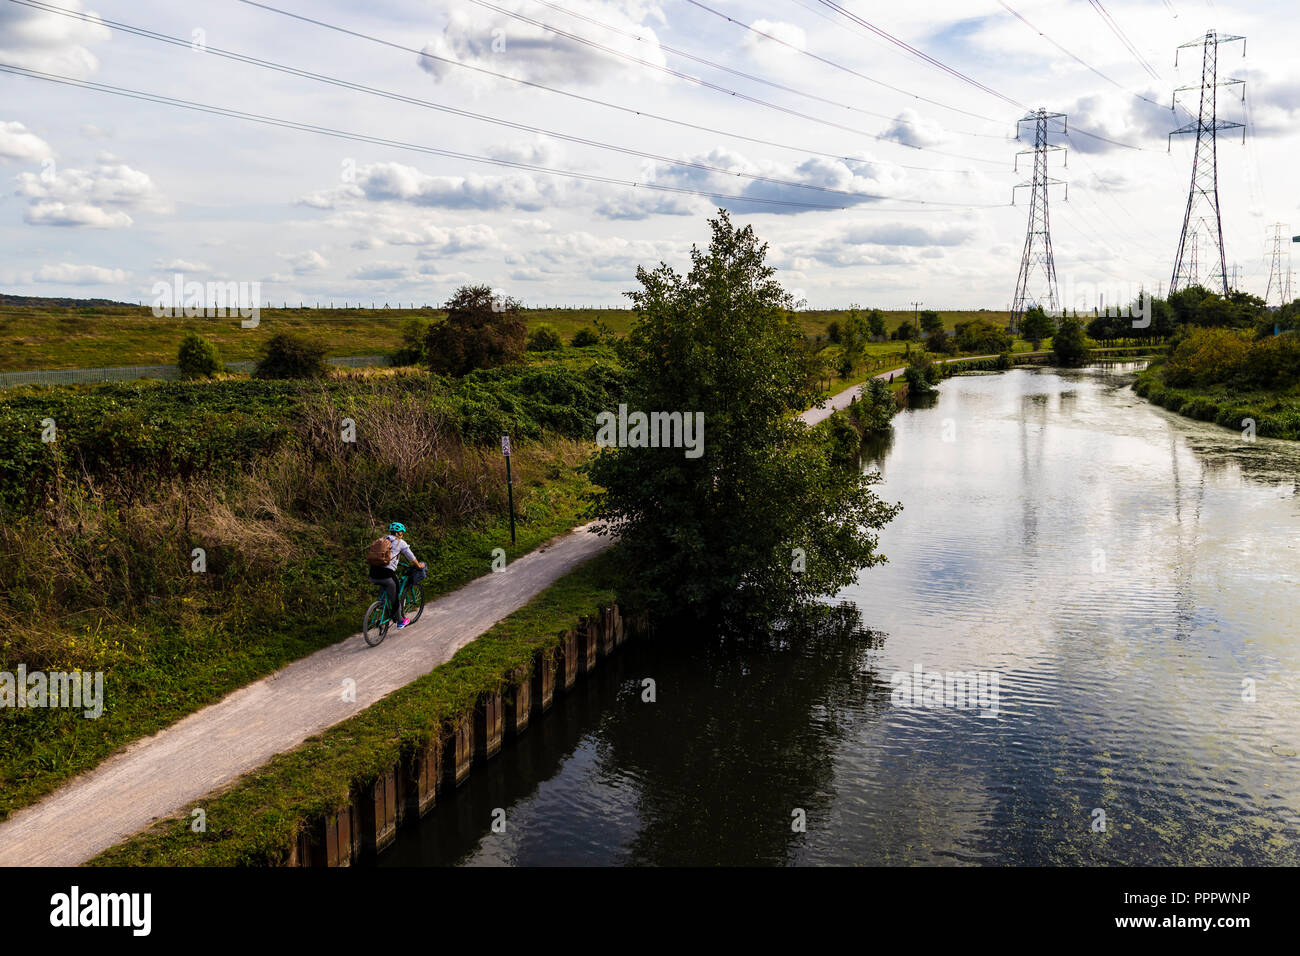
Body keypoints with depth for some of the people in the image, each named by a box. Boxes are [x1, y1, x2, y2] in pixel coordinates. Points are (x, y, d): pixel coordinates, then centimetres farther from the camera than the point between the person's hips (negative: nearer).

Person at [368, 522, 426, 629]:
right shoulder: (401, 543, 5)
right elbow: (411, 558, 15)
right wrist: (419, 565, 33)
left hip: (373, 574, 5)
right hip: (386, 574, -5)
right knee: (394, 598, 12)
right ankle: (400, 621, 26)